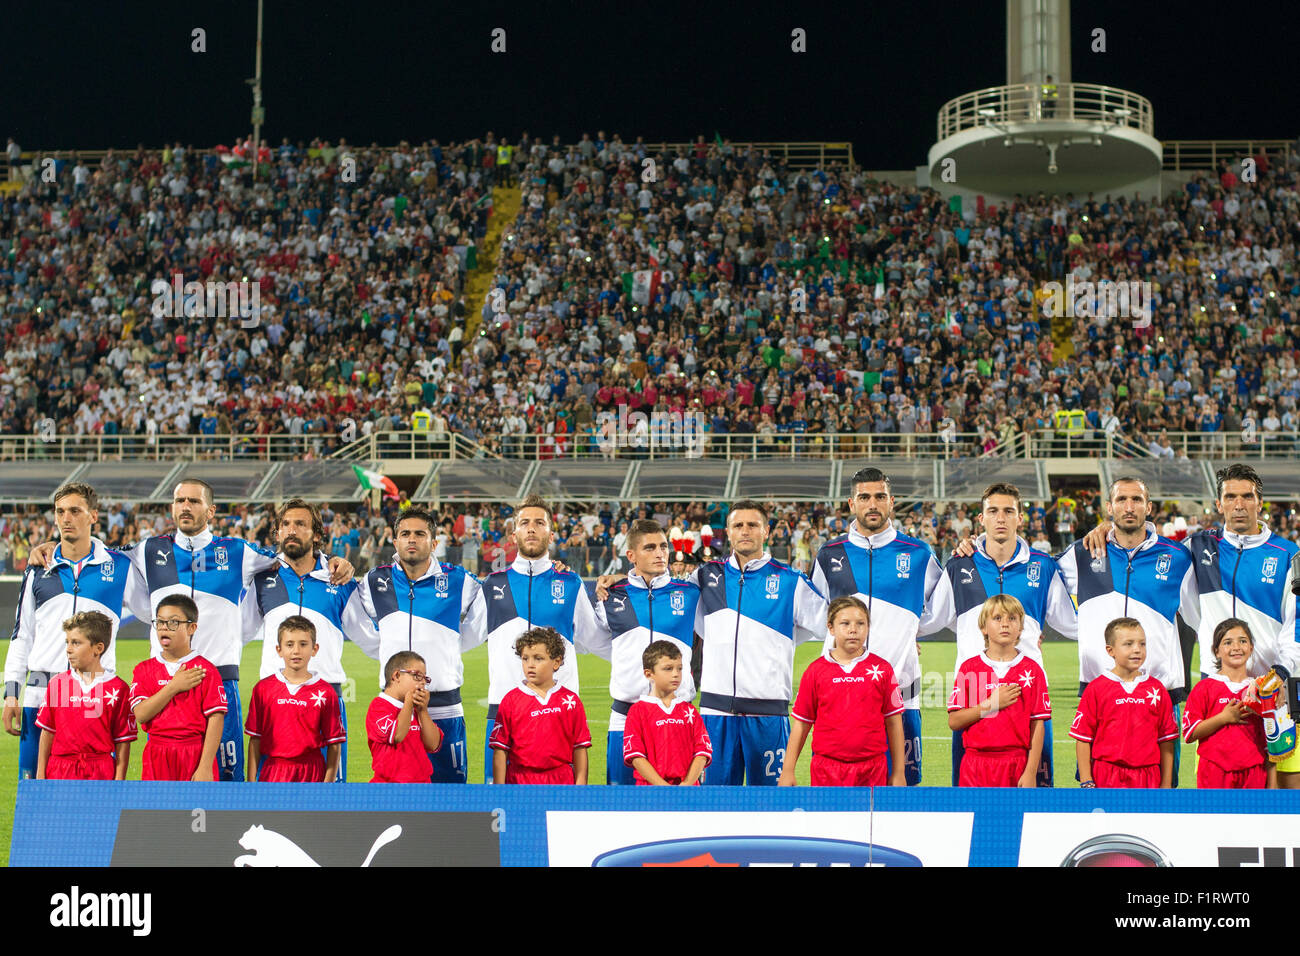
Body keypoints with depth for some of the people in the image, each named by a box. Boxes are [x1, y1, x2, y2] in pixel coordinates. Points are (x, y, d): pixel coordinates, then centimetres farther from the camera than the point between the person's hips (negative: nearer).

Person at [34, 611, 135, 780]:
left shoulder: (118, 688, -2)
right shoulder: (58, 683, 7)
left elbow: (123, 741, -1)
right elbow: (47, 733, 10)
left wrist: (119, 781, -5)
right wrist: (40, 776, 7)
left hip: (100, 773, -2)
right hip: (60, 772, 2)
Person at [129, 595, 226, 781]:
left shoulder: (205, 670, -3)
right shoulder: (144, 669, 8)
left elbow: (215, 720, -8)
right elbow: (140, 714, -5)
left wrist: (205, 767, -15)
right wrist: (174, 687, -11)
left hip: (195, 758, -3)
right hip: (157, 759, 3)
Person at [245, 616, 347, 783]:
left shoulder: (325, 692, 1)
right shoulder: (263, 688, 5)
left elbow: (334, 743, 1)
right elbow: (255, 739, 8)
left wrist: (328, 783, -5)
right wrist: (251, 781, 4)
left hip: (311, 775, -1)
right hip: (272, 774, 1)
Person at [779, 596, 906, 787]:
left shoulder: (882, 669, 4)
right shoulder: (816, 670, 4)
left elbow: (893, 722, 6)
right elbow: (801, 723, 7)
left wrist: (898, 773, 4)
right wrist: (788, 771, 3)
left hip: (872, 770, 0)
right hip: (827, 769, 0)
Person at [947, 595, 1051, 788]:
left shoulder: (1031, 670, 4)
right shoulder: (969, 668, 6)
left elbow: (1038, 725, 1)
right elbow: (954, 722, 0)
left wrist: (1031, 772, -6)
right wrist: (991, 704, -10)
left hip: (1017, 765, -1)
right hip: (976, 764, 1)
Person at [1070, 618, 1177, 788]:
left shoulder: (1157, 689, 7)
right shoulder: (1096, 688, 0)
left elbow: (1166, 740, 9)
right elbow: (1083, 738, 0)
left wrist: (1166, 784, 7)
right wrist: (1086, 782, -4)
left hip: (1147, 780, 2)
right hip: (1106, 779, -2)